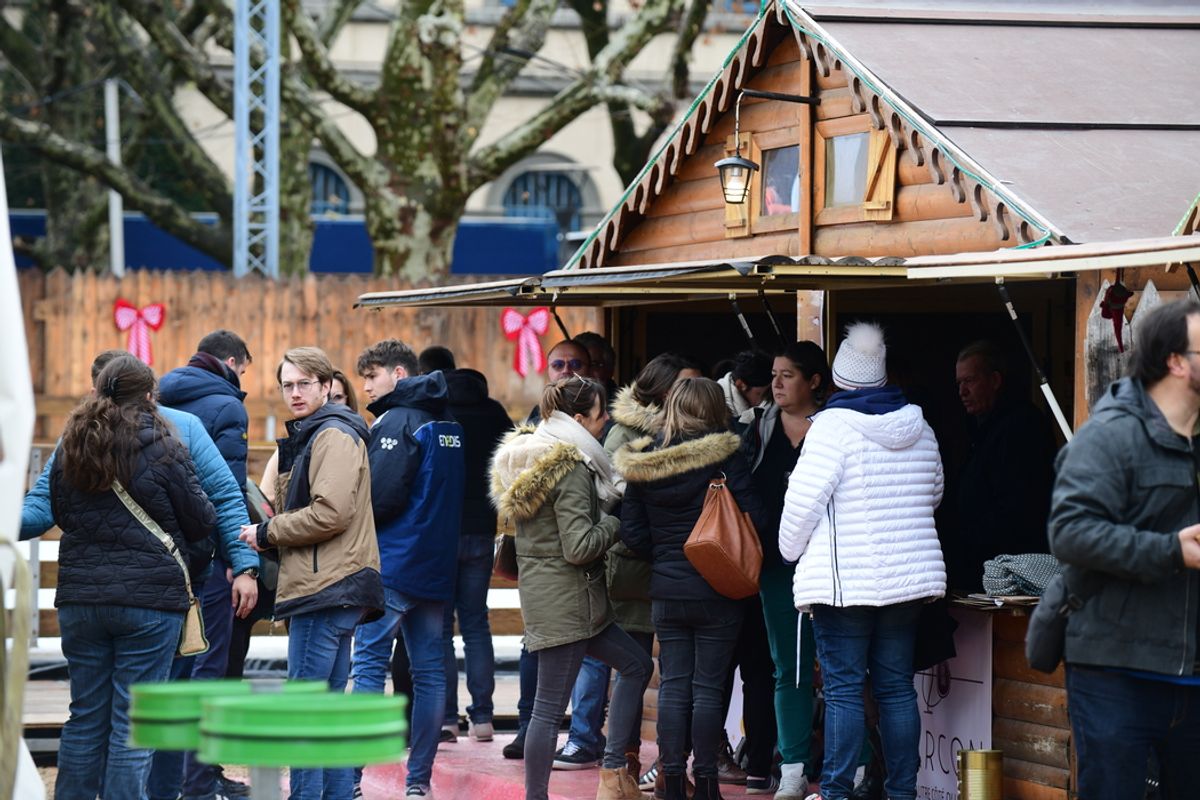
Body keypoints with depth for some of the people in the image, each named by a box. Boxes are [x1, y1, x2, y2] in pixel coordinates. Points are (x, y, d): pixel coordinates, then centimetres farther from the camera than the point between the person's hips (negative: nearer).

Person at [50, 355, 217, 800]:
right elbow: (200, 521, -1)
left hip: (80, 596, 5)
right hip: (150, 596, -5)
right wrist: (193, 568, 17)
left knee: (85, 716, 13)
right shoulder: (161, 448, -9)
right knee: (133, 724, -2)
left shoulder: (70, 447, 5)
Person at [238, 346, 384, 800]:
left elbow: (329, 513, -20)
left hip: (327, 589, -11)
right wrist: (269, 535, 4)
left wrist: (266, 533, -9)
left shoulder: (333, 436, -10)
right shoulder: (308, 437, 22)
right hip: (327, 588, 11)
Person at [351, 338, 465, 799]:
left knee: (368, 665, -6)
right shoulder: (447, 423, 14)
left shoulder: (396, 422, -11)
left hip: (393, 563, -8)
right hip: (436, 567, 8)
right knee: (429, 671, 7)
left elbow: (380, 496, -18)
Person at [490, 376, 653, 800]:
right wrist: (614, 524, -5)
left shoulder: (527, 454, 11)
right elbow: (579, 546, -22)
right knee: (550, 708, -5)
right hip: (565, 595, -10)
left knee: (635, 664, 19)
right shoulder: (571, 467, -18)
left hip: (539, 587, 10)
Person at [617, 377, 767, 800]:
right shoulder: (723, 455, -10)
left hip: (666, 591, 3)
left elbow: (632, 534, 3)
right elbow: (753, 518, -13)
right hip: (717, 591, -3)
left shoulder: (642, 463, 2)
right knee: (709, 687, 3)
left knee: (673, 687, 8)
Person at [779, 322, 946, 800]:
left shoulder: (833, 426, -11)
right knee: (896, 686, 8)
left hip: (844, 580, -5)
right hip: (907, 577, 5)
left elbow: (804, 498, -14)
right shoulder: (919, 429, 8)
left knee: (843, 688, -3)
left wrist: (790, 549, 3)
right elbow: (933, 495, 21)